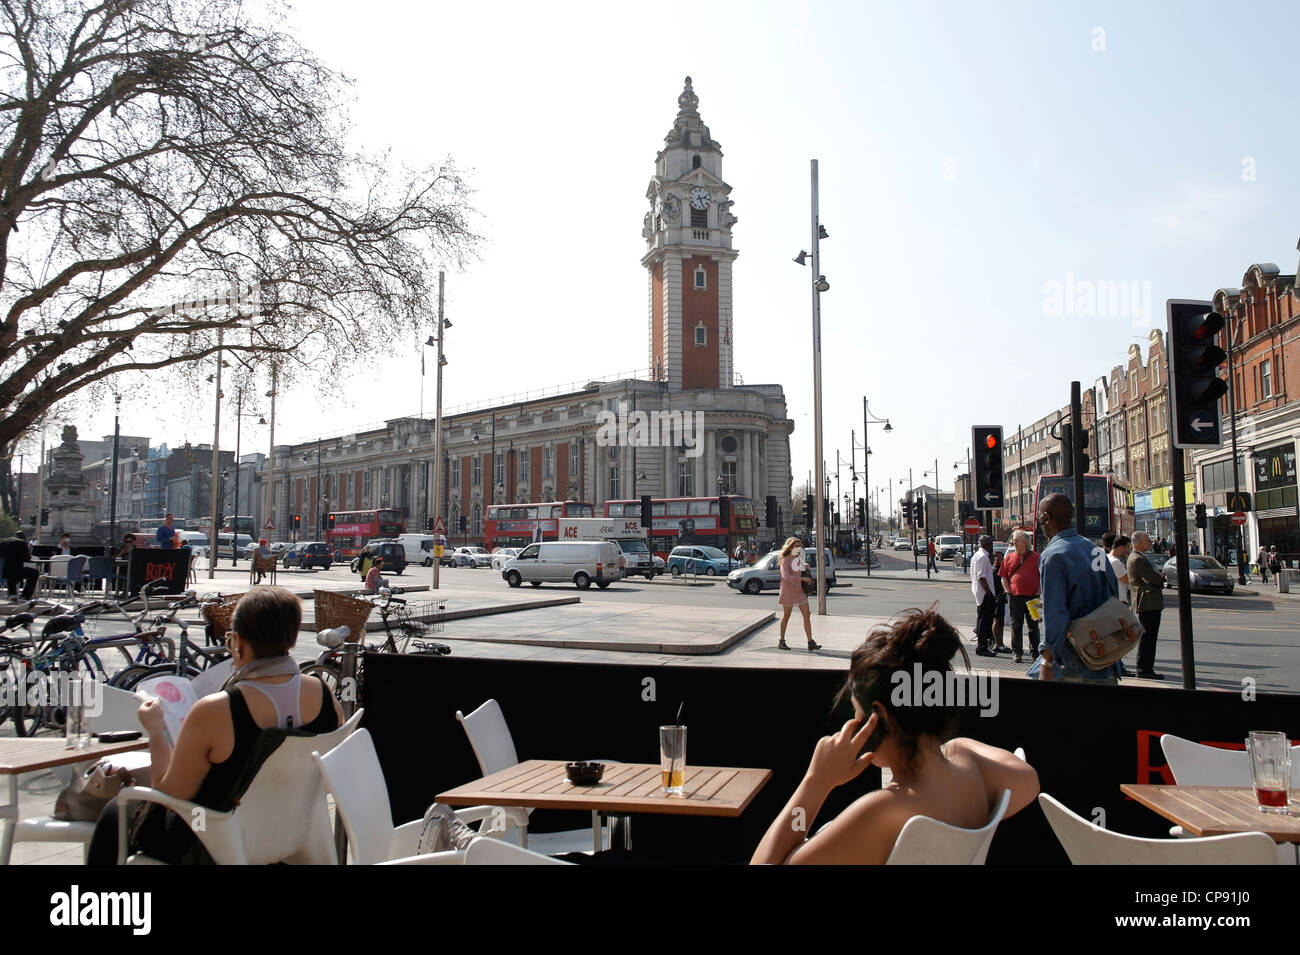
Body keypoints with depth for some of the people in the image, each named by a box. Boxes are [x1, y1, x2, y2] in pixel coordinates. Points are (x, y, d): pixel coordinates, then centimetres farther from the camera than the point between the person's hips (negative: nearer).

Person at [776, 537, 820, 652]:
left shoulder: (799, 558, 11)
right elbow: (787, 576, -23)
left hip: (799, 590, 7)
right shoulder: (785, 560, -11)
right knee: (786, 616, 4)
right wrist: (802, 578, -24)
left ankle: (810, 642, -2)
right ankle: (782, 641, 16)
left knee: (807, 616, -2)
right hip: (788, 590, -6)